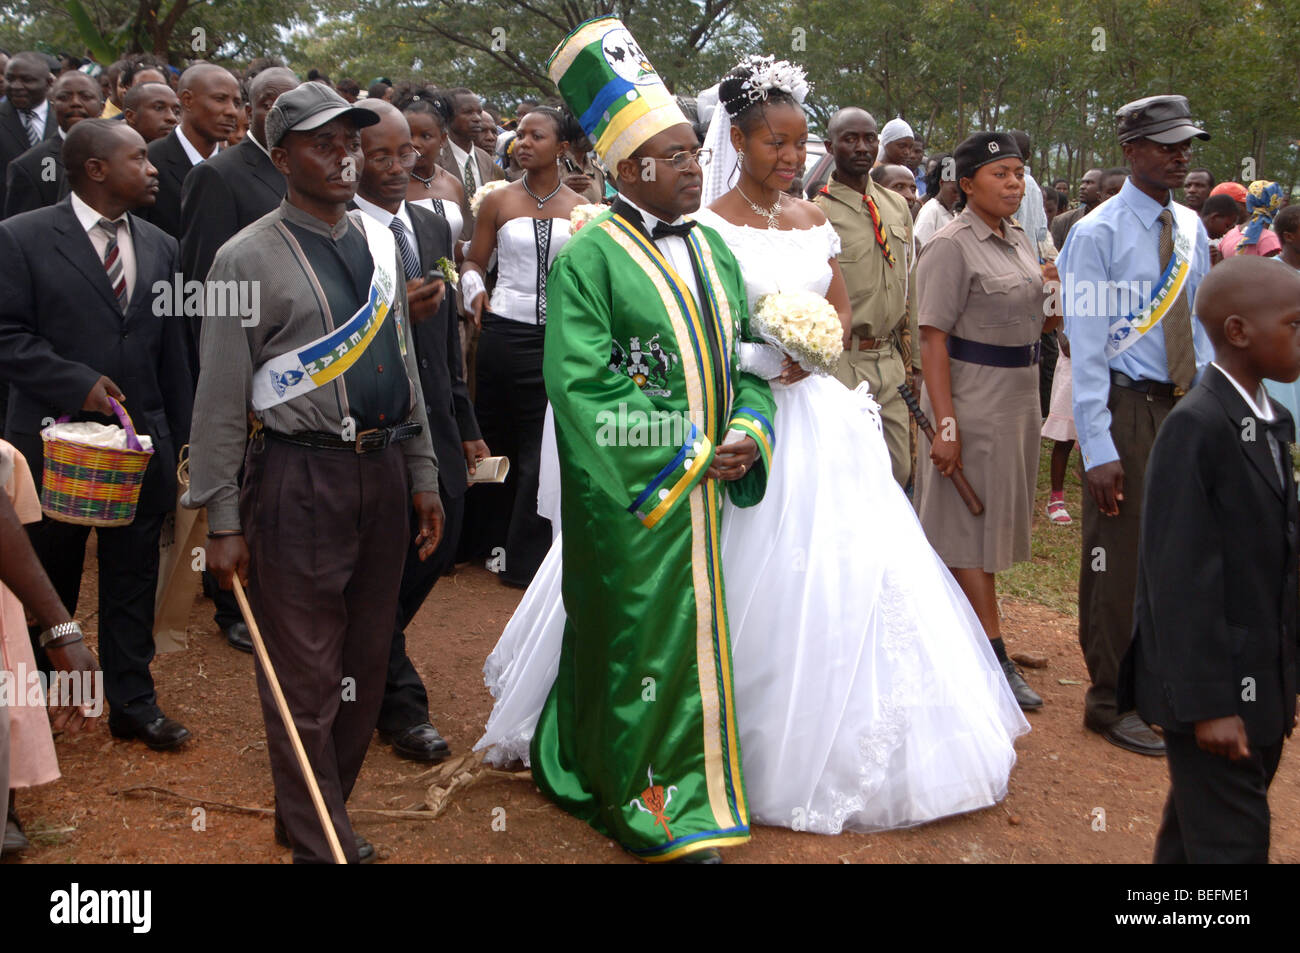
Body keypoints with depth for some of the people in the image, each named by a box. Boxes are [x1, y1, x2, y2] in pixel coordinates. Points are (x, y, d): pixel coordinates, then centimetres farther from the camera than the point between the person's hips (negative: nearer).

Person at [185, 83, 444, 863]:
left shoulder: (381, 242, 11)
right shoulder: (250, 258, -7)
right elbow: (220, 399, -7)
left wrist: (422, 476, 13)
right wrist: (223, 521, -10)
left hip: (383, 470, 6)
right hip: (300, 478, -6)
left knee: (366, 663, 15)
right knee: (305, 674, 3)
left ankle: (320, 814, 33)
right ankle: (321, 842, 19)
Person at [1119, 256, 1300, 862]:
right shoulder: (1195, 428, -20)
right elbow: (1182, 577, -21)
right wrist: (1207, 703, -20)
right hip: (1214, 683, -8)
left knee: (1192, 832, 19)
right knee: (1230, 842, -1)